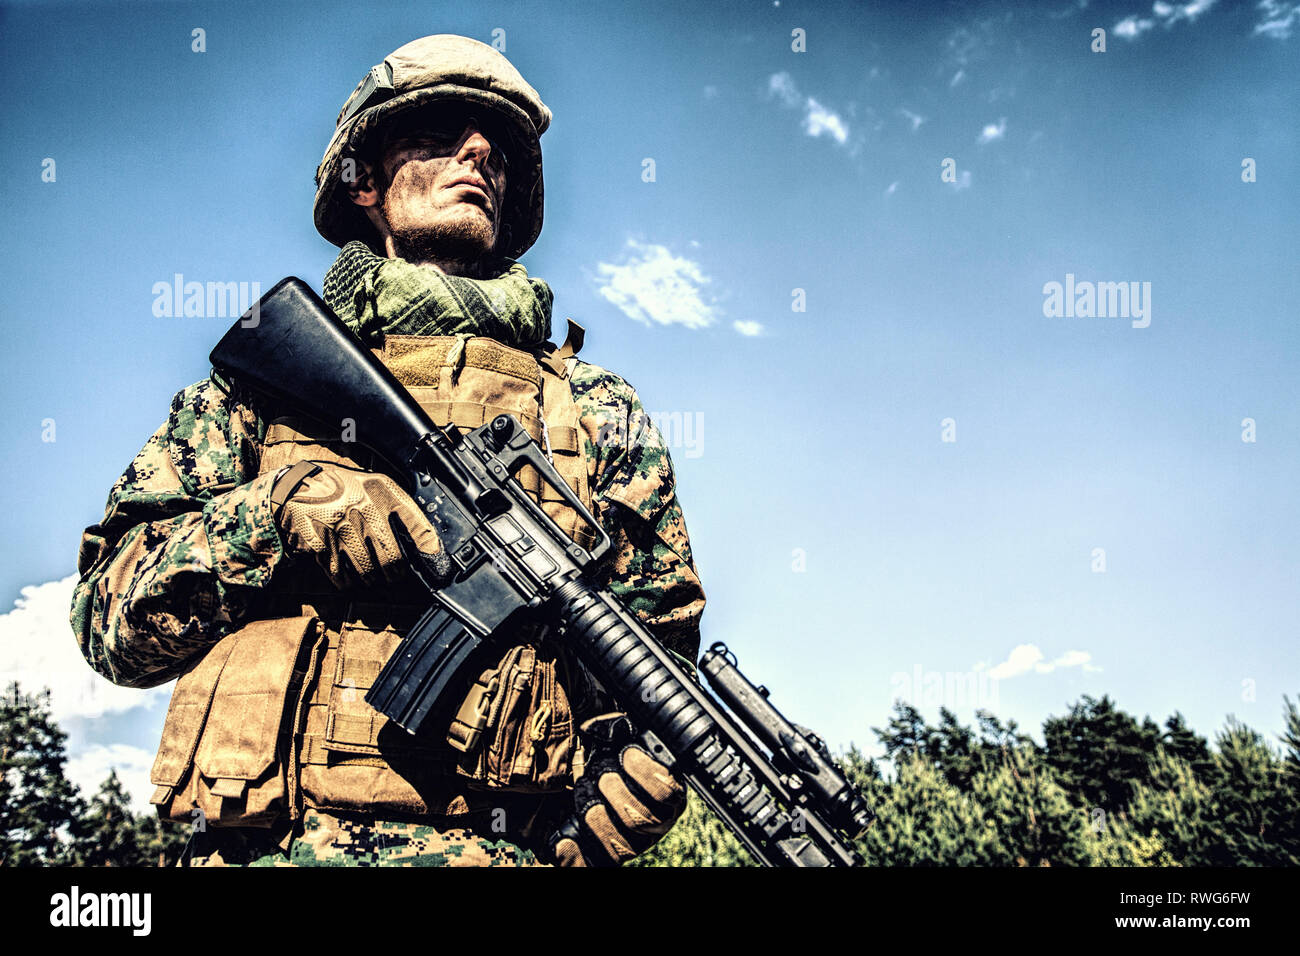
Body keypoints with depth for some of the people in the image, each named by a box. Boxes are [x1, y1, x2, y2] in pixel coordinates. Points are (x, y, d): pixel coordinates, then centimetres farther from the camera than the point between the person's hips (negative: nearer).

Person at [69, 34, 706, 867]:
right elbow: (108, 616, 10)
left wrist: (587, 835, -4)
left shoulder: (600, 411, 16)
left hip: (507, 846, 0)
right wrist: (282, 516, -6)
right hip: (270, 842, 0)